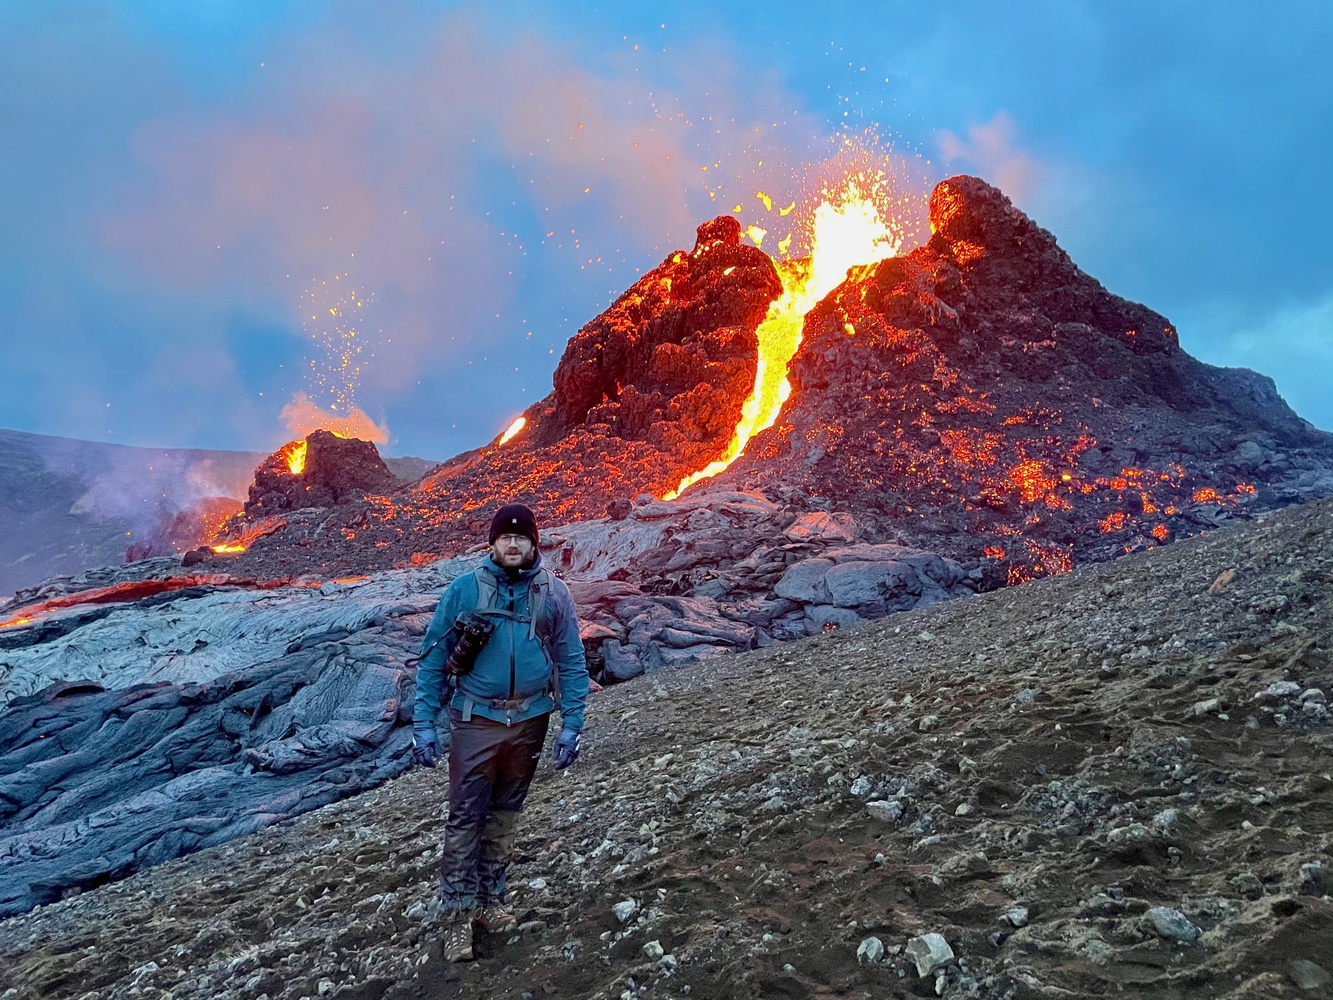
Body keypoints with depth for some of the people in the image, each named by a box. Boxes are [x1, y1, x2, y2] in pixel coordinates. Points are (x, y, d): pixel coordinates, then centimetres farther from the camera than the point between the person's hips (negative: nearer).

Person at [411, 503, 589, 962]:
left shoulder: (553, 593, -2)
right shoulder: (464, 589, -7)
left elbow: (572, 663, 0)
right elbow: (433, 658, -3)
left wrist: (571, 725, -4)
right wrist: (422, 723, -6)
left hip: (529, 721, 2)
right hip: (475, 721, -2)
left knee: (505, 815, 15)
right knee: (465, 817, 1)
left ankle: (489, 900, 30)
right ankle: (457, 914, 14)